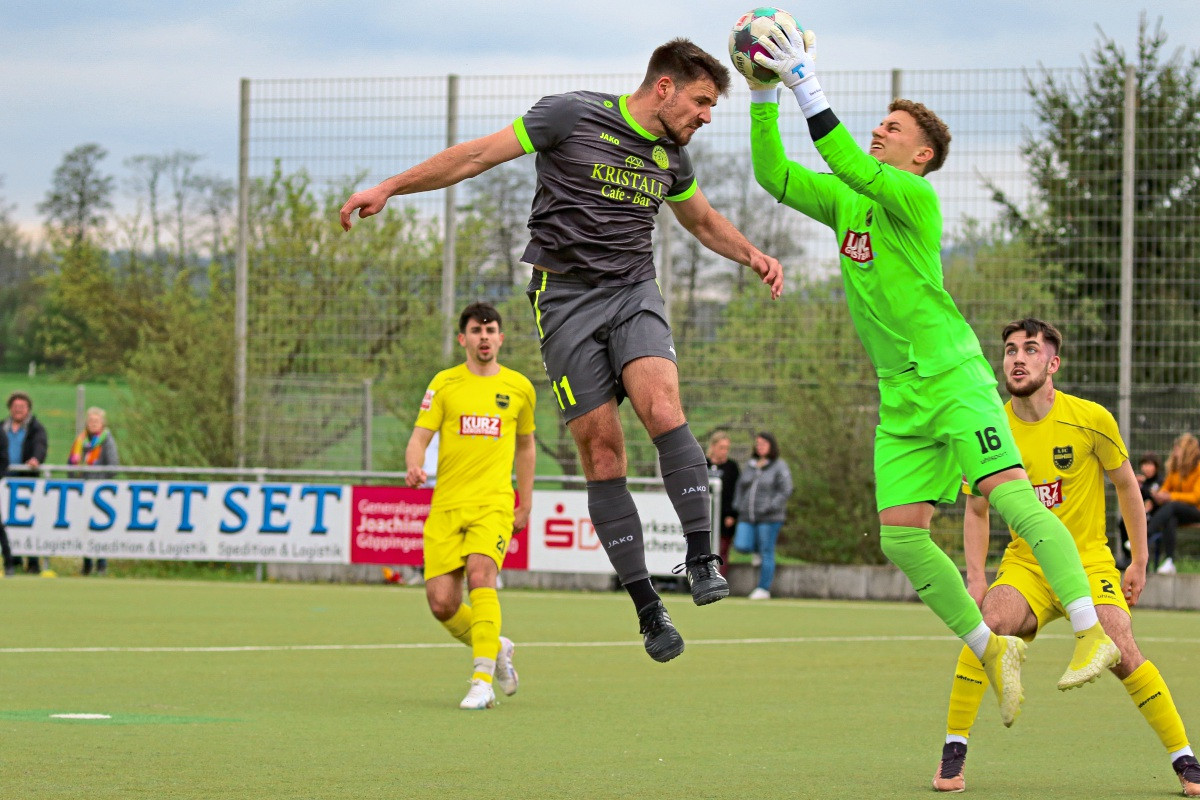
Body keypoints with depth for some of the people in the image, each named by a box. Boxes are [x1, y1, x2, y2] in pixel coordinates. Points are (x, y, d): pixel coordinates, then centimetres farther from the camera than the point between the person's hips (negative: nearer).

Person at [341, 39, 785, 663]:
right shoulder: (572, 117, -6)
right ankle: (647, 606, -5)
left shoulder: (671, 156, 12)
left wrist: (753, 256, 14)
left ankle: (702, 557, -27)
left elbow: (703, 221, 31)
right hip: (565, 299, -3)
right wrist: (390, 187, -4)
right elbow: (480, 154, -1)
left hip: (635, 293, 3)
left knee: (661, 406, -26)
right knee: (601, 449, -8)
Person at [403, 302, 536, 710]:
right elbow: (419, 436, 1)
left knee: (480, 575, -27)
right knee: (442, 603, -7)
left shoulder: (519, 387, 11)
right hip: (446, 505, 1)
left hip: (494, 502, -1)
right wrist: (414, 466, -22)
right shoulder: (444, 383, 7)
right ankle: (495, 649, 23)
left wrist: (525, 504, 22)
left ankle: (483, 680, -25)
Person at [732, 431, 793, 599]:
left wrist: (770, 508, -17)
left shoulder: (779, 466, -4)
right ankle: (757, 548, 24)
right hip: (747, 517, 5)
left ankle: (763, 589, 4)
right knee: (741, 546, -10)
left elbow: (785, 490, -10)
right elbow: (741, 486, 23)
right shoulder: (750, 465, 13)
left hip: (769, 518, -5)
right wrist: (739, 507, 10)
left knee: (767, 553, -3)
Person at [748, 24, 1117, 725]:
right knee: (901, 536, -3)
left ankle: (1093, 633, -26)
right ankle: (990, 649, 9)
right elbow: (773, 174, 12)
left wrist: (807, 86, -24)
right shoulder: (844, 200, 15)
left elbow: (853, 168, -24)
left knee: (1011, 495, -21)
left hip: (953, 376, -8)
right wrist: (764, 95, 2)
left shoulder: (915, 197, -7)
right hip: (900, 397, 8)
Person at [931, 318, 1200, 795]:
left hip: (1087, 560, -1)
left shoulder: (1090, 420, -10)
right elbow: (977, 509, 8)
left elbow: (1126, 485, 5)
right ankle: (953, 752, -17)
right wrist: (975, 576, -3)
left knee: (1122, 652, -21)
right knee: (988, 622, -28)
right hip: (1024, 563, 1)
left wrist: (1139, 562, 6)